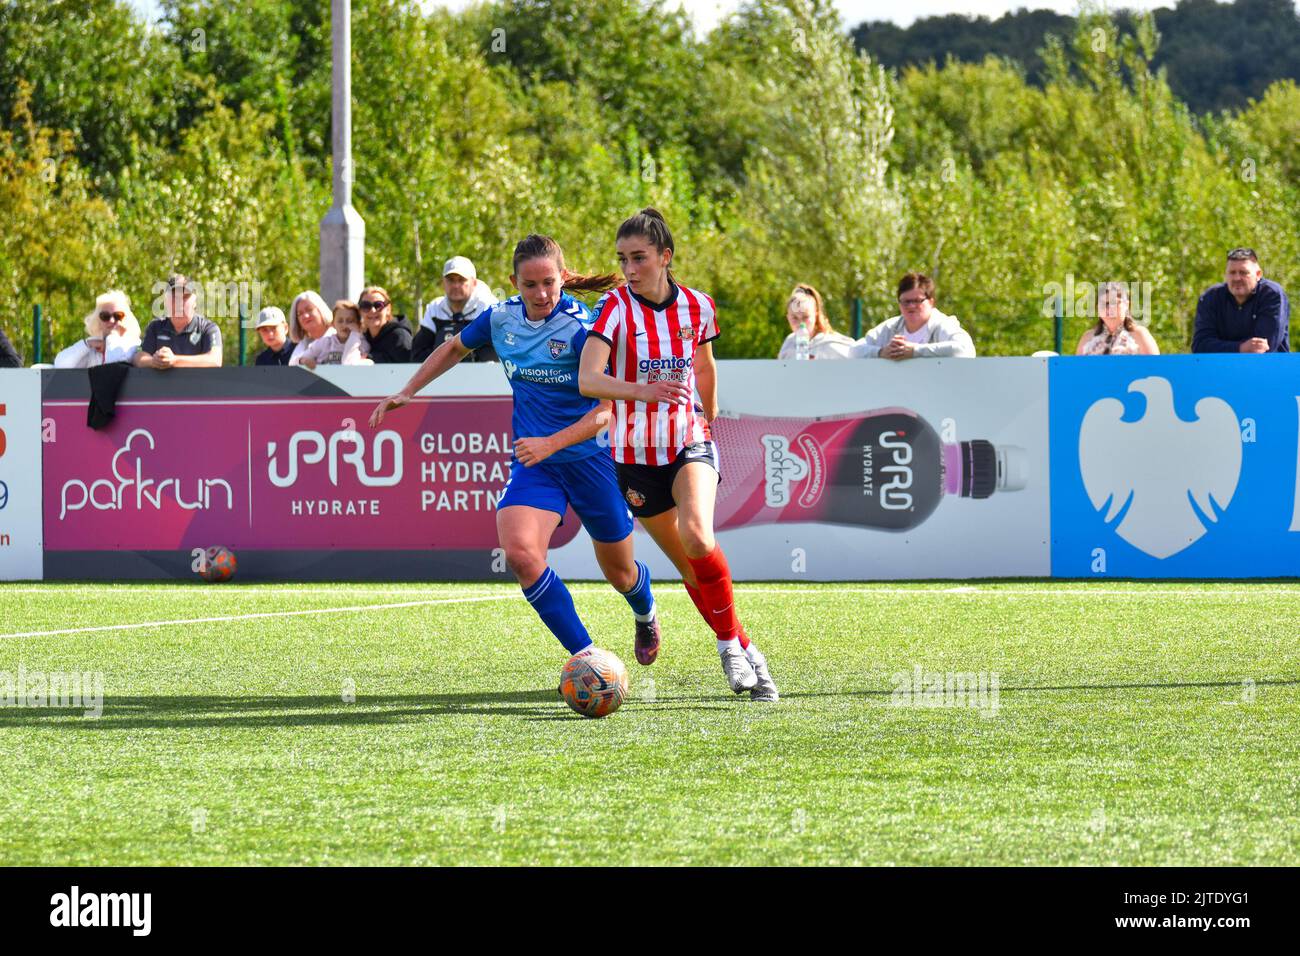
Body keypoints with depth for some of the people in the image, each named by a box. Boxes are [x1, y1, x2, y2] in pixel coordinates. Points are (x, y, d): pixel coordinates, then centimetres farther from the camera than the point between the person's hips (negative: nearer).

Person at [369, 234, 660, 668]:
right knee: (520, 552, -26)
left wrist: (550, 444, -32)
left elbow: (609, 406, -23)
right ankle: (585, 656, -18)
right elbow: (455, 347, 18)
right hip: (532, 461, 3)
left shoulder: (581, 327, -20)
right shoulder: (500, 319, -4)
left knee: (620, 574, 14)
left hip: (590, 457, -3)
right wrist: (406, 394, 14)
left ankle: (646, 616, 53)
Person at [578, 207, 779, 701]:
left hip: (690, 443, 0)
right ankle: (745, 653, 23)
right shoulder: (615, 308, -13)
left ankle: (731, 641, -10)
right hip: (635, 453, 0)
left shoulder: (697, 307, -3)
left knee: (697, 535, -27)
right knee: (689, 567, 7)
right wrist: (643, 390, -43)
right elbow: (588, 380, -27)